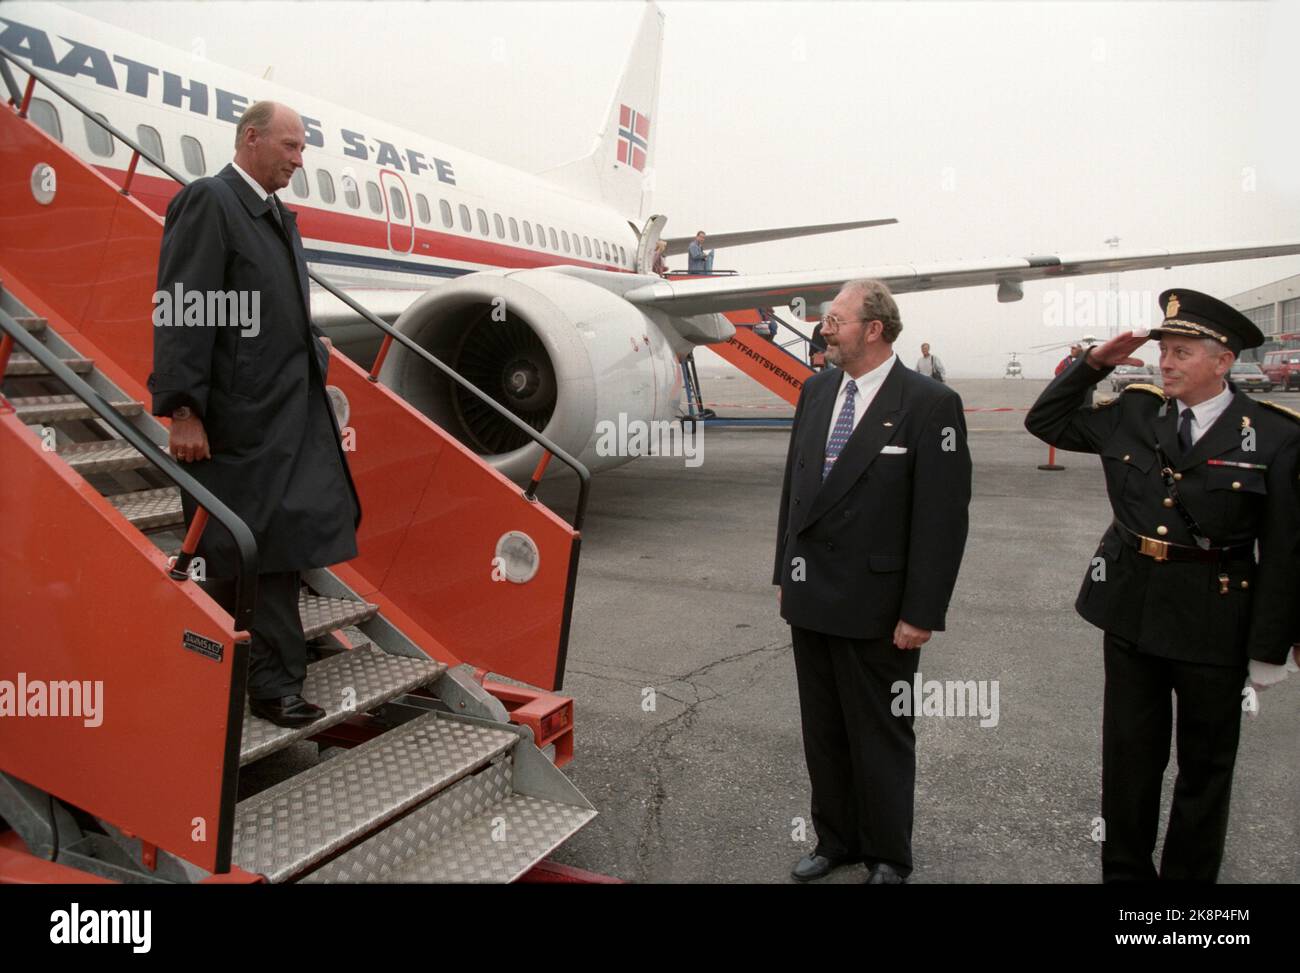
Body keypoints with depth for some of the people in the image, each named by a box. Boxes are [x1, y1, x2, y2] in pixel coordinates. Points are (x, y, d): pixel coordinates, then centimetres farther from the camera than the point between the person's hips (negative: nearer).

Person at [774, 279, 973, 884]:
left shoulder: (930, 405, -13)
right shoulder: (816, 390, 6)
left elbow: (942, 517, -14)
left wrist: (921, 613, -15)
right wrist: (786, 573, 12)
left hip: (876, 608, -6)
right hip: (811, 600, 6)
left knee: (881, 738, 11)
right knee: (823, 733, 18)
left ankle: (888, 859, 32)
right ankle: (836, 840, 38)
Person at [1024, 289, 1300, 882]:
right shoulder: (1132, 414, 1)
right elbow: (1045, 422, 11)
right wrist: (1092, 365, -2)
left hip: (1214, 623, -3)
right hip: (1132, 611, 3)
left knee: (1205, 764, 15)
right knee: (1128, 754, 14)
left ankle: (1188, 873, 34)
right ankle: (1125, 870, 31)